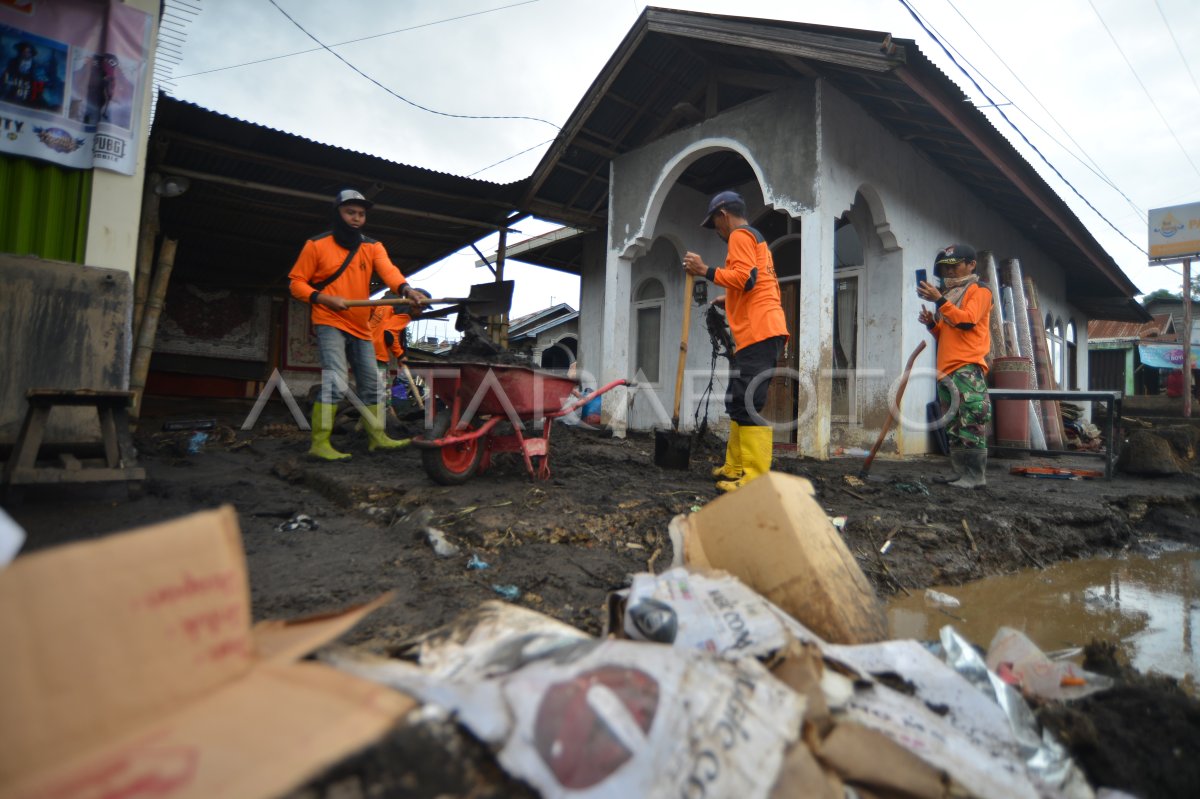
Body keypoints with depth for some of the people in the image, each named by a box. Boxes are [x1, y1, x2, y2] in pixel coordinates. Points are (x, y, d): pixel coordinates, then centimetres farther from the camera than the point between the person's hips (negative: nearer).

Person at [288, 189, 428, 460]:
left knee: (371, 384, 11)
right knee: (335, 382, -19)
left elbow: (388, 270, -15)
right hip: (329, 323, -5)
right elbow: (297, 282, -1)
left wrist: (406, 289, -36)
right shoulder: (317, 244, -2)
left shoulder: (373, 247, 6)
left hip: (360, 327, 5)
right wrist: (325, 299, -19)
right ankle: (319, 443, -14)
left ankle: (377, 437, 25)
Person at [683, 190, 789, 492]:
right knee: (738, 403, 13)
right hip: (762, 331, 11)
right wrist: (729, 300, 24)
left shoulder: (740, 235, -3)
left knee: (749, 405, -14)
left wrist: (705, 270, -10)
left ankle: (756, 478, -14)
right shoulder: (757, 239, 28)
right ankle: (736, 466, 17)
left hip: (759, 332, -11)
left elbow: (745, 278, -19)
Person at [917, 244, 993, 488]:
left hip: (968, 369, -8)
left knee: (971, 424, -11)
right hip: (946, 370, 8)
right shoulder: (947, 294, 25)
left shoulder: (979, 291, 4)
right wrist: (931, 323, 8)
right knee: (953, 428, 8)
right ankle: (961, 473, 13)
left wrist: (939, 300, -19)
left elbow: (967, 321, -15)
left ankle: (976, 476, -9)